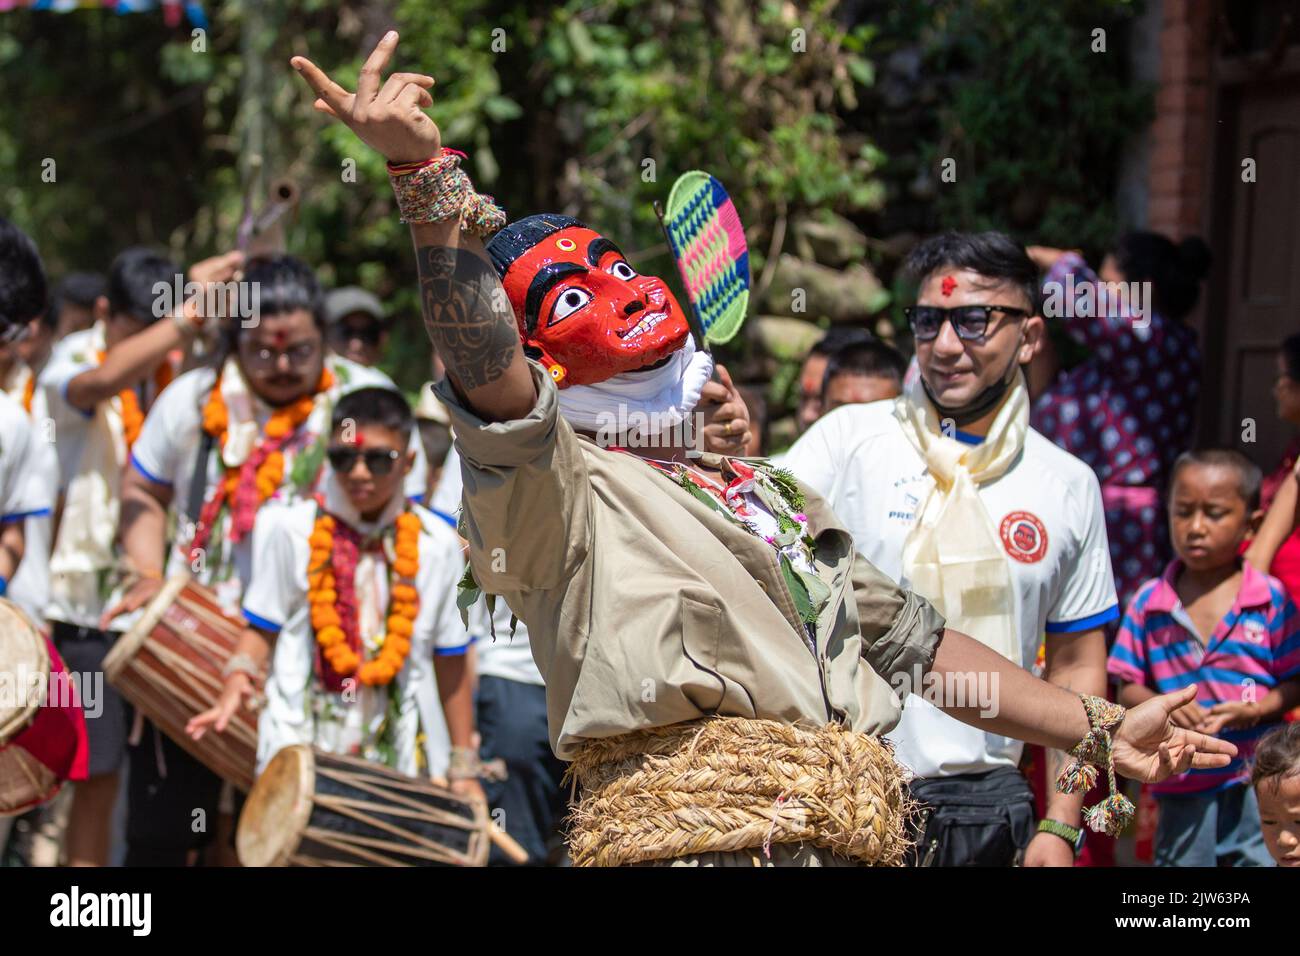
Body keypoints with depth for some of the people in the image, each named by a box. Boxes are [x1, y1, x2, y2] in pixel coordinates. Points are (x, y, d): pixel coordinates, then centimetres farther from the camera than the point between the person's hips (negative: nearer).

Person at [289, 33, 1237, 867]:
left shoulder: (772, 493, 28)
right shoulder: (559, 491, 5)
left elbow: (915, 637, 33)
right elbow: (481, 357, -15)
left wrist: (1101, 733, 33)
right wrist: (425, 171, -29)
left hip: (851, 838, 6)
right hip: (695, 834, -6)